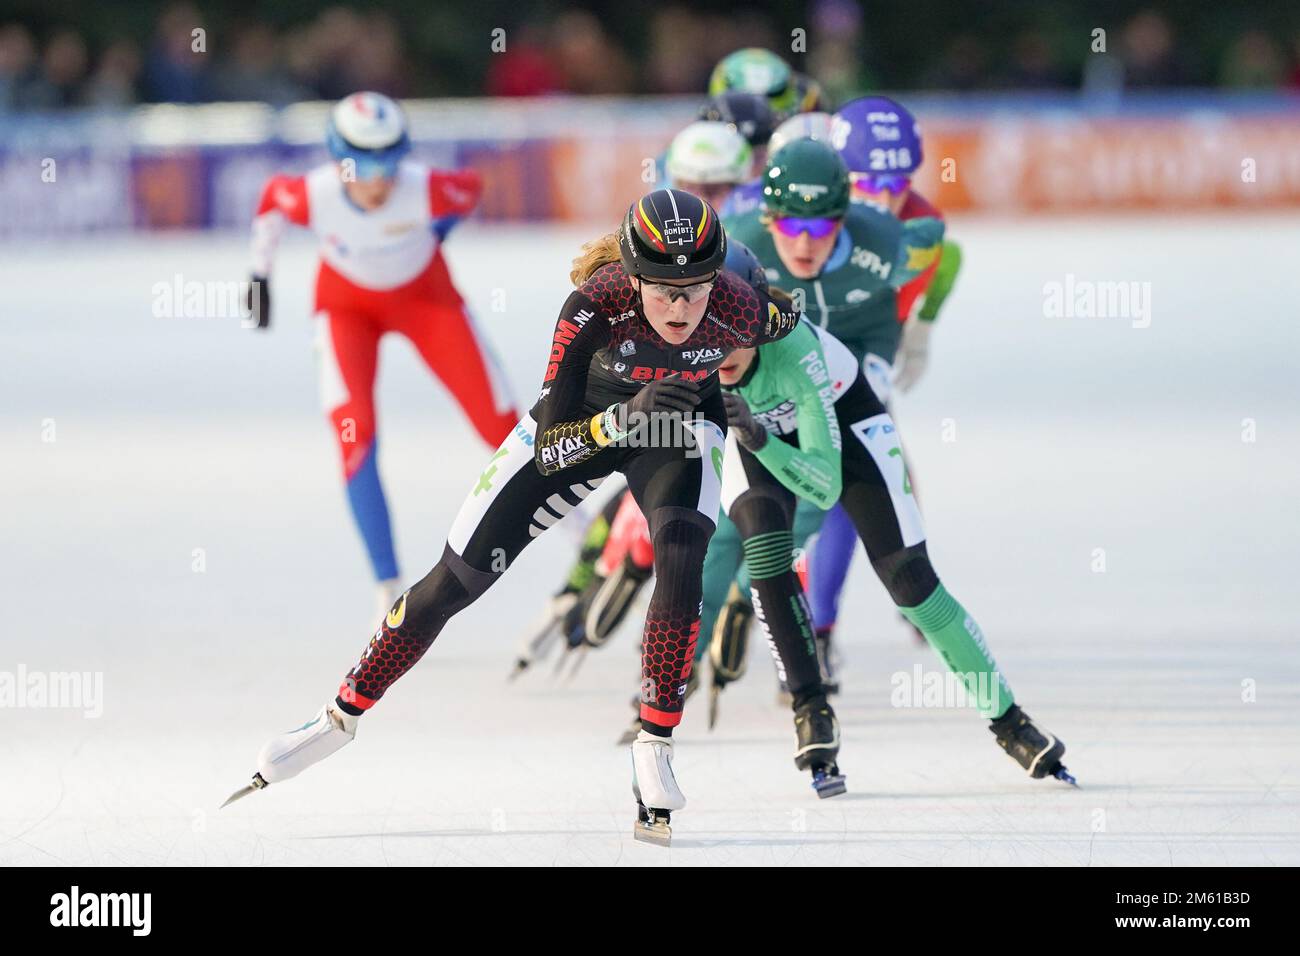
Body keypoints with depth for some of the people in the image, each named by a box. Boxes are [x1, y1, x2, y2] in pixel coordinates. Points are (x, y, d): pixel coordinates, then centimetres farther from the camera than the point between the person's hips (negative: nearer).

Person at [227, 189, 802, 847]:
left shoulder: (737, 308, -32)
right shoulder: (595, 305, -38)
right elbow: (549, 448, -39)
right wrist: (623, 418, -52)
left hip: (683, 420, 1)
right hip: (585, 416, 0)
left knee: (681, 557, -30)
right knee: (455, 579, 2)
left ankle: (654, 746, -18)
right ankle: (343, 714, 21)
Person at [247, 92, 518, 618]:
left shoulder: (427, 190, -35)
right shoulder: (312, 195, -33)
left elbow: (471, 187, -12)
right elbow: (271, 201, -9)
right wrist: (260, 275, 0)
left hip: (424, 294, 0)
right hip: (347, 302, 0)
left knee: (501, 425, -2)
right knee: (355, 432, -22)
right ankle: (389, 590, -15)